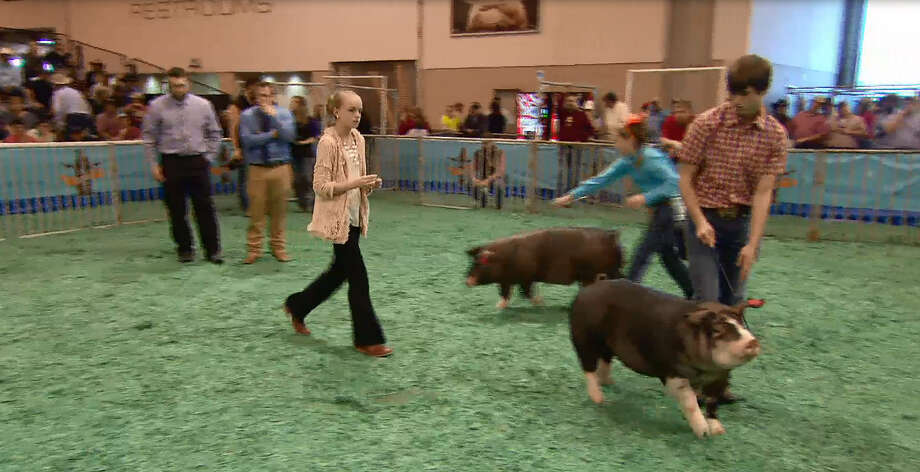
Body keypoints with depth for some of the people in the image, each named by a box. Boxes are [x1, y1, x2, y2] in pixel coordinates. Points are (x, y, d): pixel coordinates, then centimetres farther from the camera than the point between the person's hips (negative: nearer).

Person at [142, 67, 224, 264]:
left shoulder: (203, 105, 4)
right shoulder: (157, 106, 1)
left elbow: (214, 134, 12)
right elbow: (149, 137, 4)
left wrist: (208, 157, 5)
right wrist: (154, 165, 0)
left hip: (198, 162, 0)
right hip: (171, 163, 0)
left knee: (205, 208, 1)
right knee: (176, 210, 6)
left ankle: (212, 250, 8)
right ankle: (185, 249, 18)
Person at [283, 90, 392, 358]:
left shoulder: (358, 139, 9)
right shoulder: (328, 142, -15)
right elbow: (321, 187, -17)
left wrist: (369, 184, -2)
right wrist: (354, 183, -25)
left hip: (354, 217, 9)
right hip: (337, 219, -9)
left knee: (339, 271, 18)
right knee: (358, 276, -4)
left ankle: (297, 306, 39)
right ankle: (368, 338, 7)